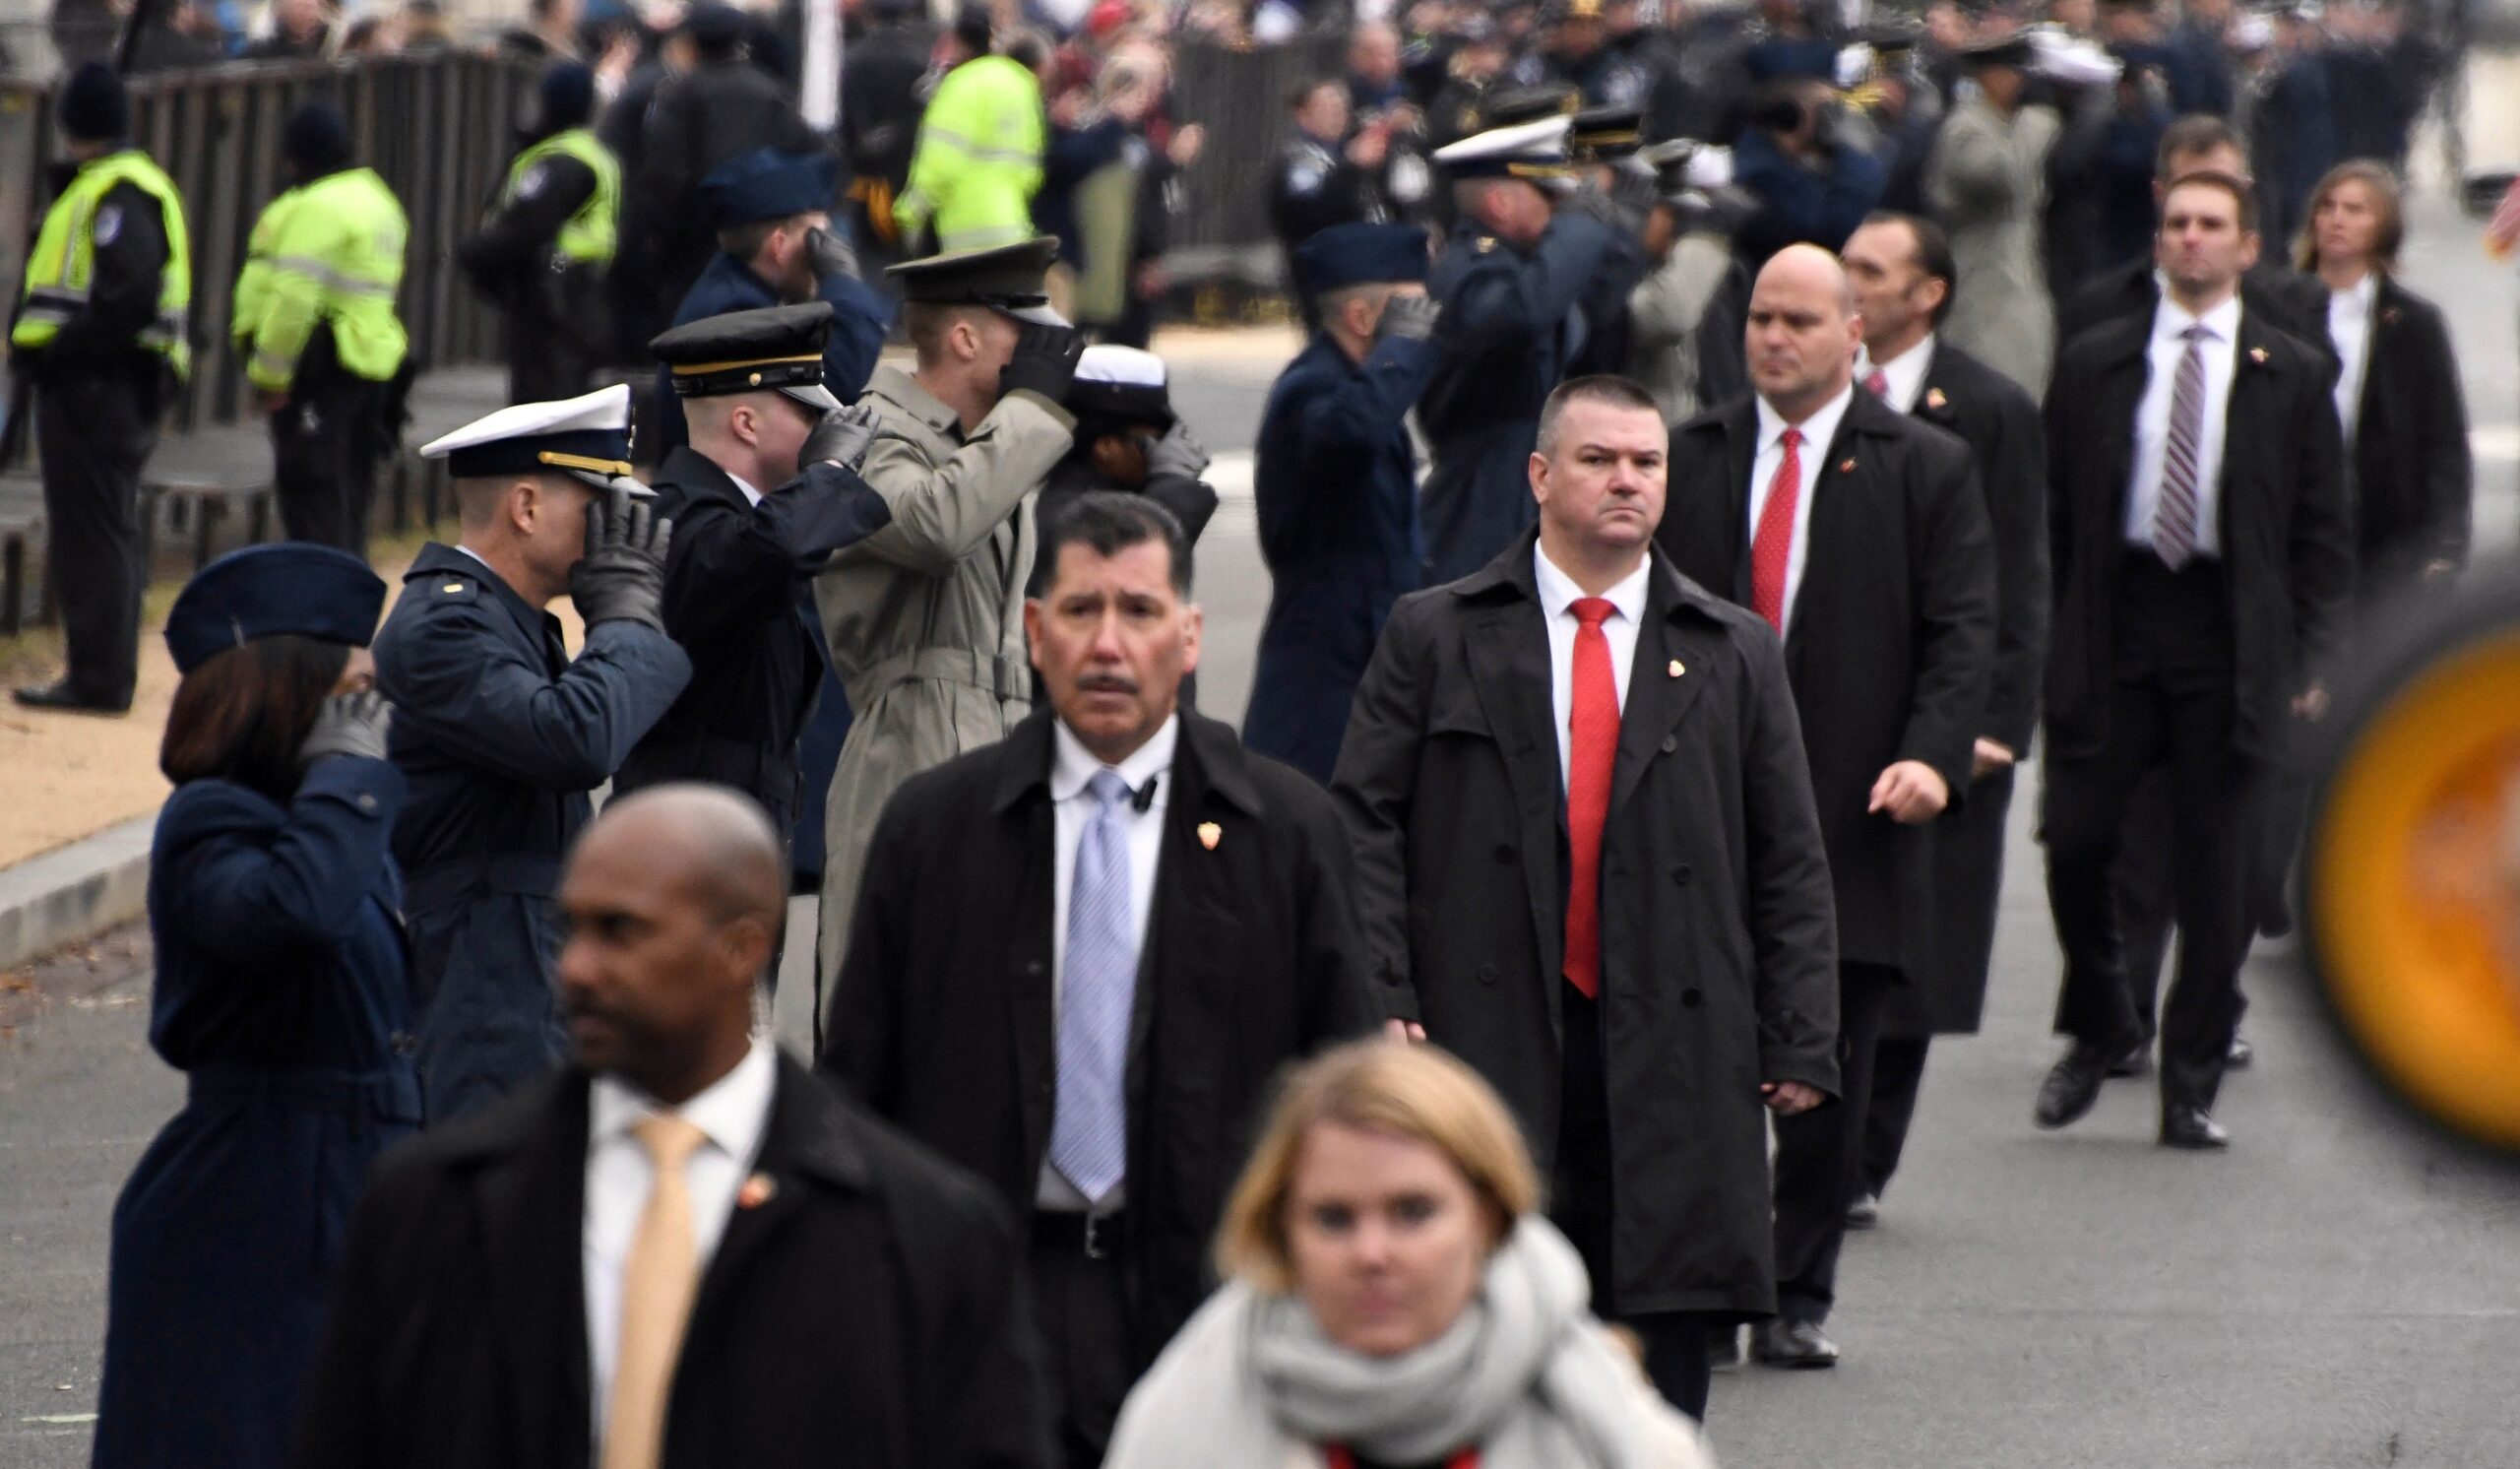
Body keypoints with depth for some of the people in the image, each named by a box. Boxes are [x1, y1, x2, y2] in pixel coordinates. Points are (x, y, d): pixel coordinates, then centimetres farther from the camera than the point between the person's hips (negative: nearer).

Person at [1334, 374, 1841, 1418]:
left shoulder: (1735, 656, 12)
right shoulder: (1434, 638, 7)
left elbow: (1790, 869, 11)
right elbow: (1365, 828, 2)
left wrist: (1799, 1044, 2)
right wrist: (1381, 1004, -10)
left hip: (1671, 1060, 2)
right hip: (1486, 1048, -1)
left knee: (1660, 1394, 1)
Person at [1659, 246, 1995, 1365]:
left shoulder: (1927, 469, 5)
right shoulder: (1689, 459, 11)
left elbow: (1962, 631, -1)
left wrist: (1933, 755, -17)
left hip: (1851, 812, -1)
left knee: (1829, 1074, 4)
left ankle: (1799, 1301, 13)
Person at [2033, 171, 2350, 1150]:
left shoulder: (2291, 378, 6)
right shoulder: (2095, 365, 9)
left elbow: (2322, 533, 7)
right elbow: (2056, 511, 10)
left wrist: (2310, 657, -2)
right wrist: (2050, 636, 2)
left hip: (2229, 637, -1)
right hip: (2113, 620, 1)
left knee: (2213, 868, 1)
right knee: (2076, 839, -5)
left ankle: (2191, 1087, 9)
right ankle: (2098, 1030, 19)